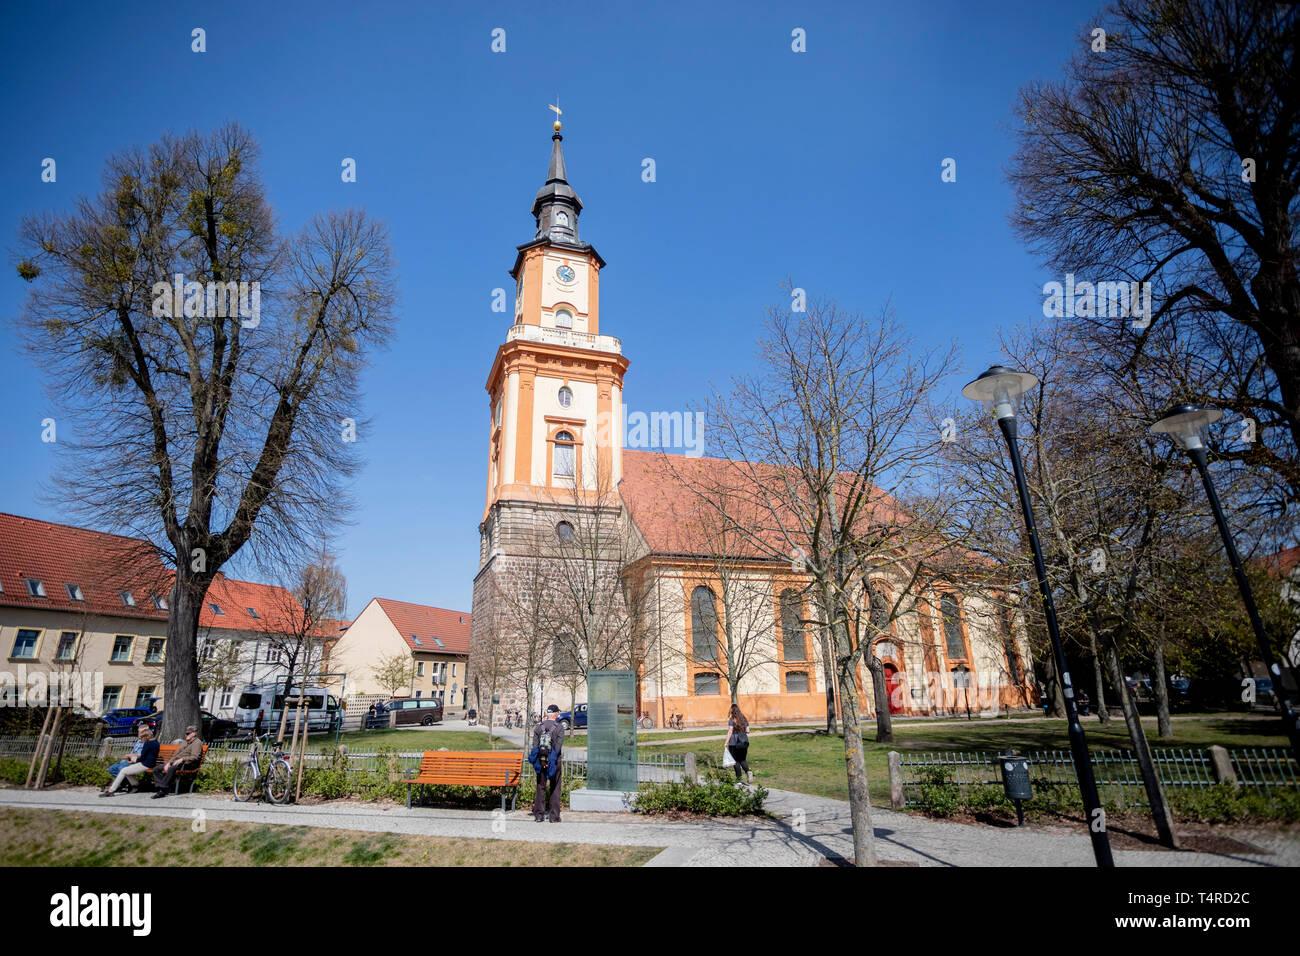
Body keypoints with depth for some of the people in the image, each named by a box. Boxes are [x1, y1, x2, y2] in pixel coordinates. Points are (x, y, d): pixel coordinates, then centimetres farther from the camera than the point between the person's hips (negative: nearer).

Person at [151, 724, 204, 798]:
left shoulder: (197, 743, -2)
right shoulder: (184, 743, 27)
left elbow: (195, 757, -15)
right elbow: (176, 755, 22)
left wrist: (182, 759, -24)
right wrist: (169, 763, 4)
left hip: (187, 764, -10)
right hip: (176, 762, 10)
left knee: (171, 768, -38)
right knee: (156, 769, -2)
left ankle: (163, 790, -32)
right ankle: (161, 787, -14)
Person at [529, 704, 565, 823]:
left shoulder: (538, 727, 5)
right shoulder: (559, 728, -4)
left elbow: (535, 744, -4)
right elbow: (558, 745, -14)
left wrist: (538, 760, -9)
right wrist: (552, 759, -15)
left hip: (540, 760, 3)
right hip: (554, 762, -3)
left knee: (540, 788, 10)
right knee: (555, 789, 6)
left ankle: (539, 815, 10)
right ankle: (554, 816, 6)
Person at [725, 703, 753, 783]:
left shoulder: (731, 720, -8)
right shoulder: (744, 719, 7)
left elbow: (730, 732, -13)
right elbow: (748, 731, 8)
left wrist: (726, 742, -10)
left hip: (734, 743, -5)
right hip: (744, 742, 5)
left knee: (736, 761, 8)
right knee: (742, 760, 14)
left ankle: (739, 777, 8)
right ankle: (748, 771, -11)